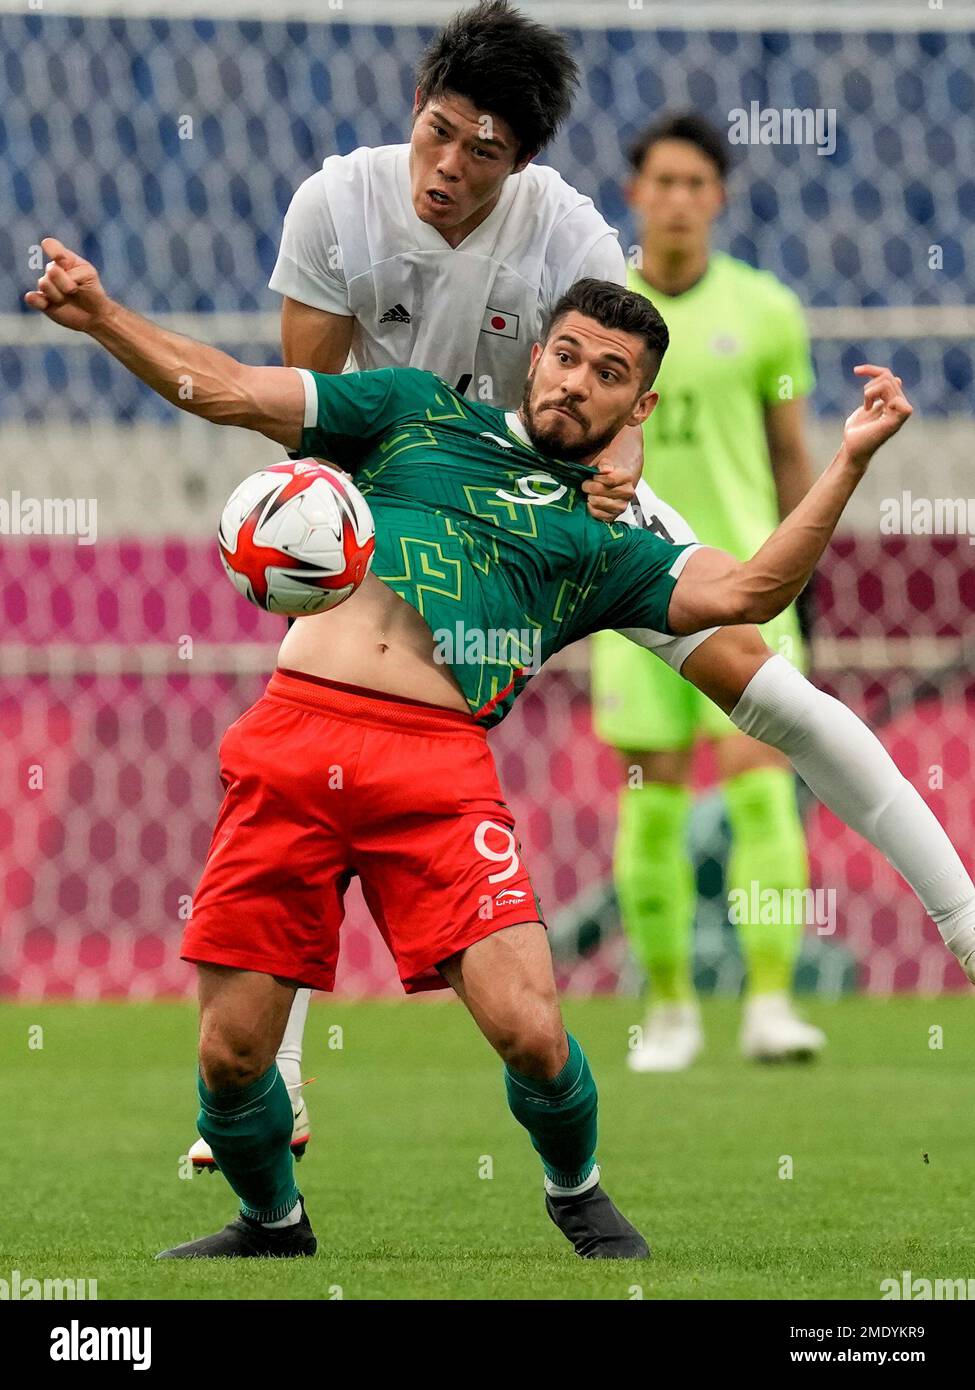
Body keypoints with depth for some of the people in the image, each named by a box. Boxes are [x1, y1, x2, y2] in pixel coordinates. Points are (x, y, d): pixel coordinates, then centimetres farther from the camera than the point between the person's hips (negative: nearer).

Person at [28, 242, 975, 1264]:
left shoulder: (609, 537, 20)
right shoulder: (417, 412, 23)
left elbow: (746, 590, 4)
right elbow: (225, 390, 20)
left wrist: (850, 459, -3)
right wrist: (101, 318, 7)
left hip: (438, 767, -1)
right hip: (291, 728, 1)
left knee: (530, 1031, -17)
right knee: (231, 1054, -5)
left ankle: (575, 1192, 17)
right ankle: (273, 1223, 27)